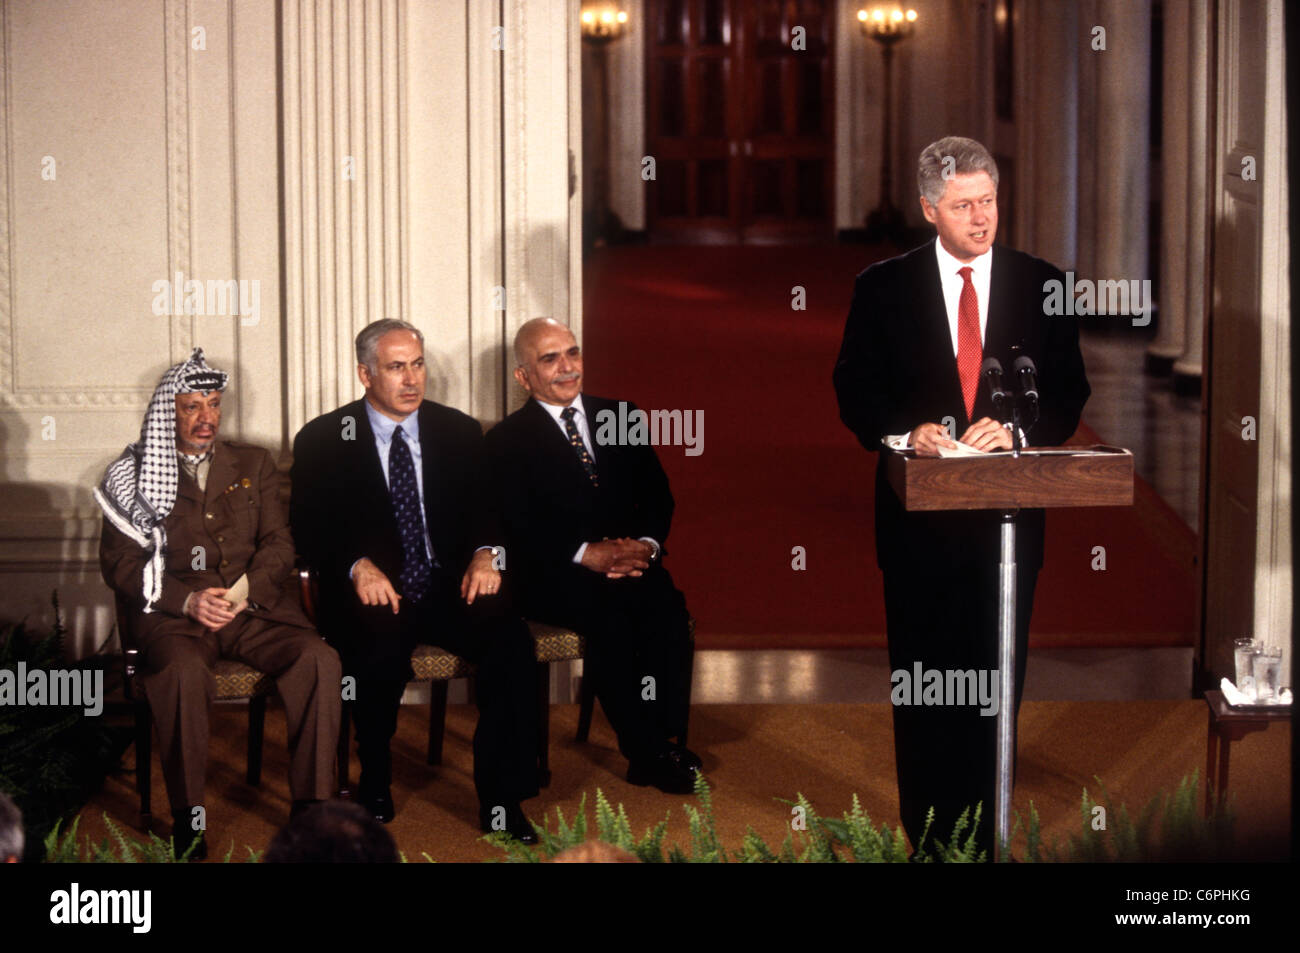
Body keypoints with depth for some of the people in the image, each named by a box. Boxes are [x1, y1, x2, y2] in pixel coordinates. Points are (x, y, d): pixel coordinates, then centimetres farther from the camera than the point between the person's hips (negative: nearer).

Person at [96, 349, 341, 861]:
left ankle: (313, 809, -22)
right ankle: (188, 824, -28)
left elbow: (278, 544, 11)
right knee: (183, 671, -37)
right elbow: (119, 564, 4)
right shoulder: (135, 475, 12)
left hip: (255, 607, 2)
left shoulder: (254, 464, 20)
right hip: (174, 614, -2)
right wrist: (188, 600, -12)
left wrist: (244, 589, -11)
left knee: (320, 659, -27)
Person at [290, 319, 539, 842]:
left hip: (447, 587, 3)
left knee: (511, 639, -28)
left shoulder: (460, 432, 12)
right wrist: (358, 566, -20)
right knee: (382, 649, -36)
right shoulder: (322, 440, 4)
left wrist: (484, 555, -12)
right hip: (371, 594, -2)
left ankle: (501, 799, -18)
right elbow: (308, 528, -1)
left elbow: (485, 512, 11)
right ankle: (374, 787, -11)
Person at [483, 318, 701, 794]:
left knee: (667, 604, -28)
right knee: (607, 615, -33)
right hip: (552, 578, -3)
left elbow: (658, 496, 10)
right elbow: (520, 531, -6)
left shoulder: (620, 417, 15)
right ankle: (644, 751, -24)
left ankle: (669, 741, -23)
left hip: (629, 560, 3)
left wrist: (647, 543, -11)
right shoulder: (507, 441, 4)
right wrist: (586, 554, -20)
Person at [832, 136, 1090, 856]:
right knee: (923, 680, 5)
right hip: (919, 513, 0)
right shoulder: (883, 286, 2)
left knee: (997, 677, 3)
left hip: (1007, 515, 1)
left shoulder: (1042, 285, 4)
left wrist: (1016, 429, -14)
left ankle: (985, 832, 12)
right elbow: (854, 388, 2)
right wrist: (905, 432, -15)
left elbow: (1069, 392, 4)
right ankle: (928, 835, 15)